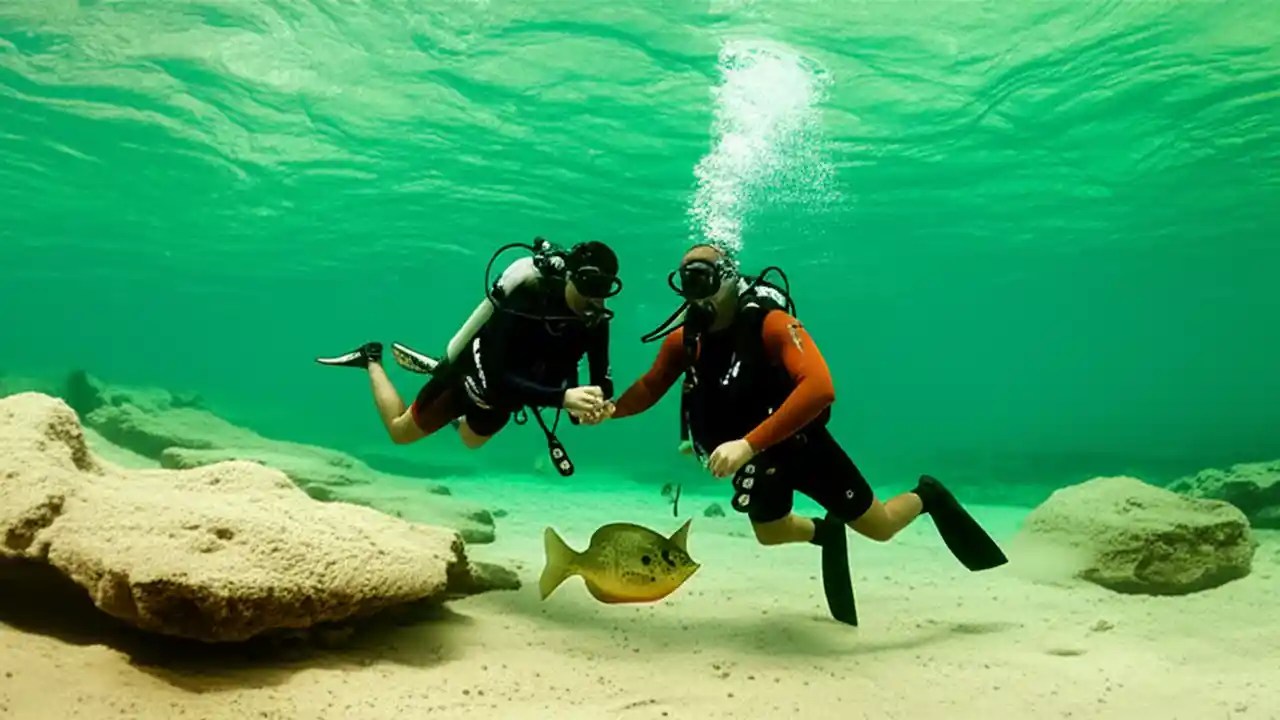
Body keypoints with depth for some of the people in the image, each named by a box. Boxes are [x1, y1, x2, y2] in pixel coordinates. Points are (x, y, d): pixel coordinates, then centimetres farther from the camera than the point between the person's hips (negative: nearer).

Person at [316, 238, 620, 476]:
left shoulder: (595, 317, -21)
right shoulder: (526, 302, -38)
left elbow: (602, 379, -17)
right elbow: (498, 377, -44)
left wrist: (598, 402, -42)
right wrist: (561, 398, -56)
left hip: (502, 395, 6)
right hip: (471, 379, -6)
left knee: (472, 440, 34)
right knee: (400, 432, 15)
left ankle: (433, 367, 44)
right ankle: (372, 359, 34)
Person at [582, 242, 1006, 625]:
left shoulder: (770, 322, -32)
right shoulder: (684, 340, -14)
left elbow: (820, 387, -45)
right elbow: (650, 388, -5)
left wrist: (748, 443, -50)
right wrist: (611, 409, -26)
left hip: (803, 444, -5)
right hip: (754, 456, 5)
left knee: (879, 527, 6)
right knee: (770, 533, 22)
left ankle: (928, 497, 39)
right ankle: (826, 534, 53)